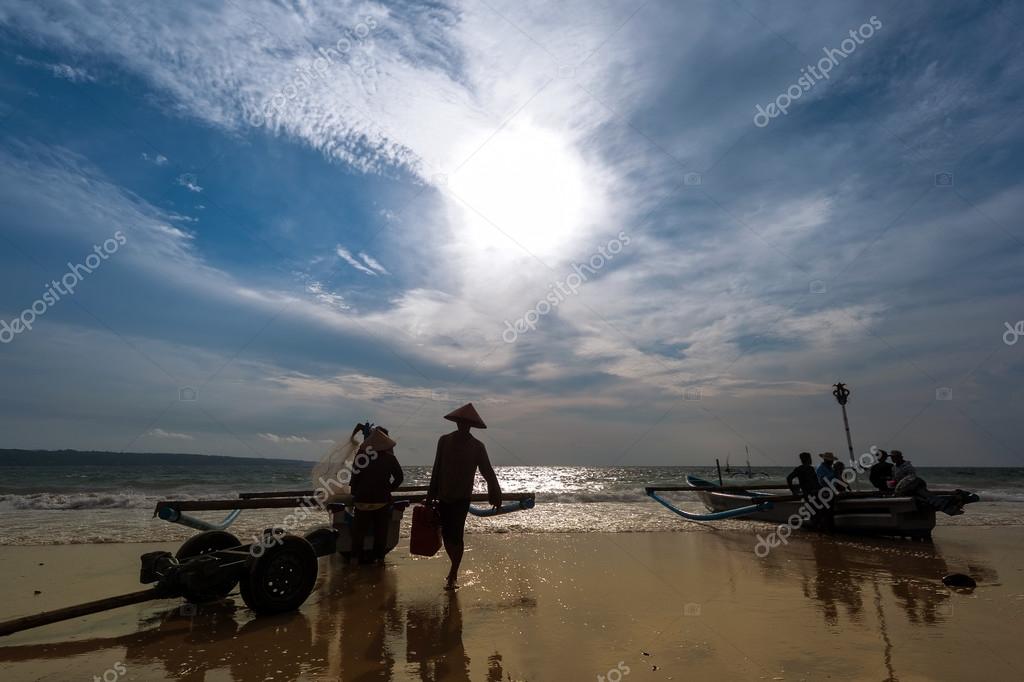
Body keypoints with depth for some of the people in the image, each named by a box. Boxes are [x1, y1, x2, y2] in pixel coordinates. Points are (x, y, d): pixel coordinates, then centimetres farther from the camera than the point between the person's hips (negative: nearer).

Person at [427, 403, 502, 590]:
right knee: (446, 534, 8)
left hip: (462, 498, -2)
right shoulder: (444, 440, 0)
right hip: (443, 497, 3)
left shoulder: (477, 446, -6)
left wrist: (495, 494, -23)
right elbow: (437, 469, 5)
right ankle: (454, 567, 34)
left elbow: (487, 471, -10)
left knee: (456, 536, -5)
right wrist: (432, 493, 7)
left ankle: (452, 576, 12)